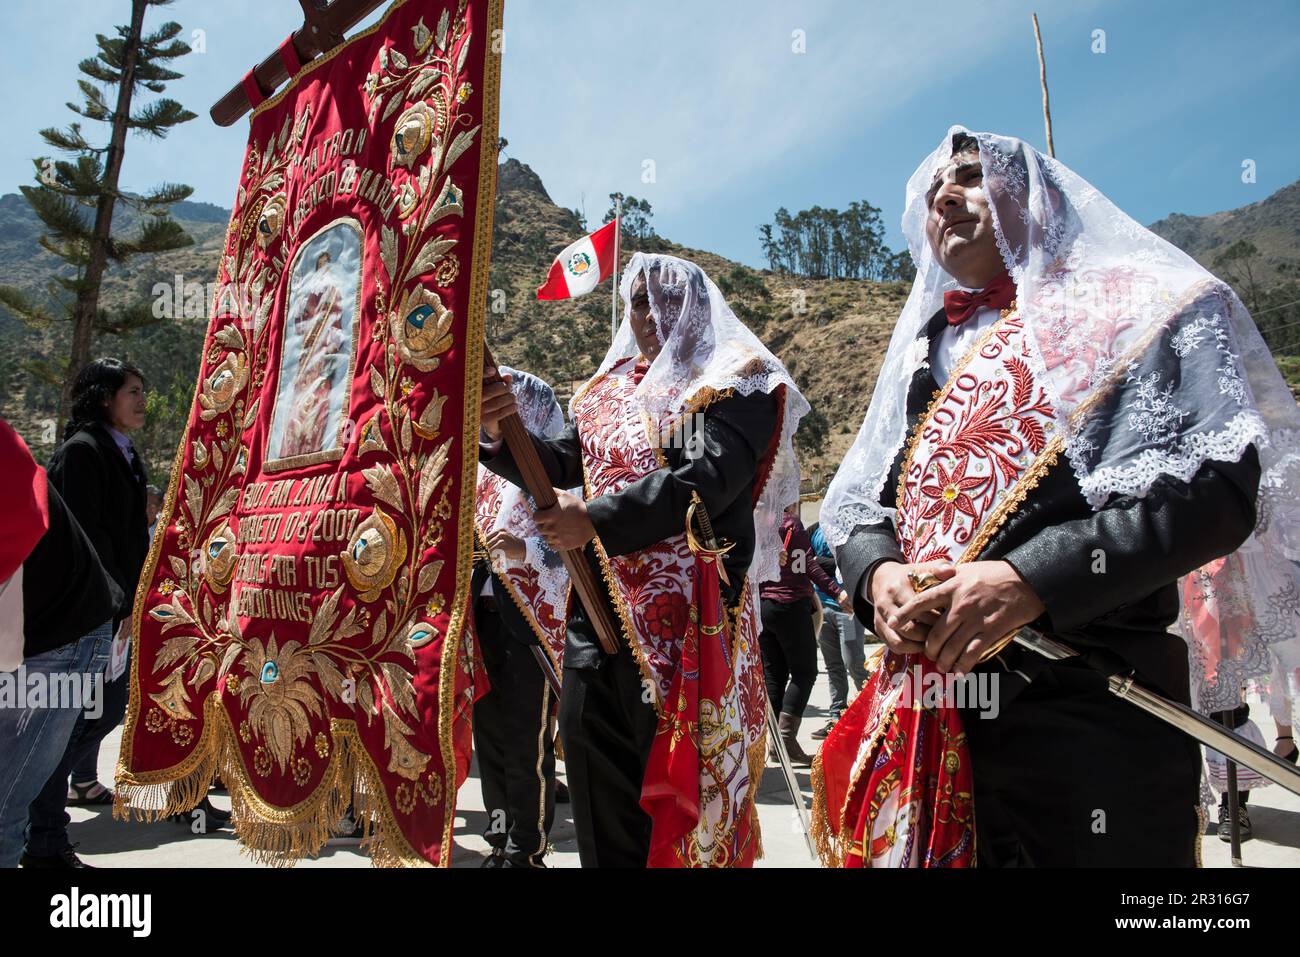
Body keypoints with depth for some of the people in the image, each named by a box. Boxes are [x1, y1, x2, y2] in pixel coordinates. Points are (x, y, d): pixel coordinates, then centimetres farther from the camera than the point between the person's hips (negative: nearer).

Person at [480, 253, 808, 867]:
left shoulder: (733, 382, -2)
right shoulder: (608, 391, 18)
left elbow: (712, 477, -17)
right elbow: (559, 466, 11)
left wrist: (596, 520, -21)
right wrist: (500, 435, -10)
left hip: (682, 614, -6)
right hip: (597, 606, 6)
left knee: (674, 780, 3)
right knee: (596, 779, 13)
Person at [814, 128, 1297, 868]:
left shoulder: (1136, 304, 4)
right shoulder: (922, 348, 20)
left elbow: (1214, 481, -10)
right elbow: (855, 499, 15)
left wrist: (1030, 581, -22)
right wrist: (878, 573, -8)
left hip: (1086, 705, -5)